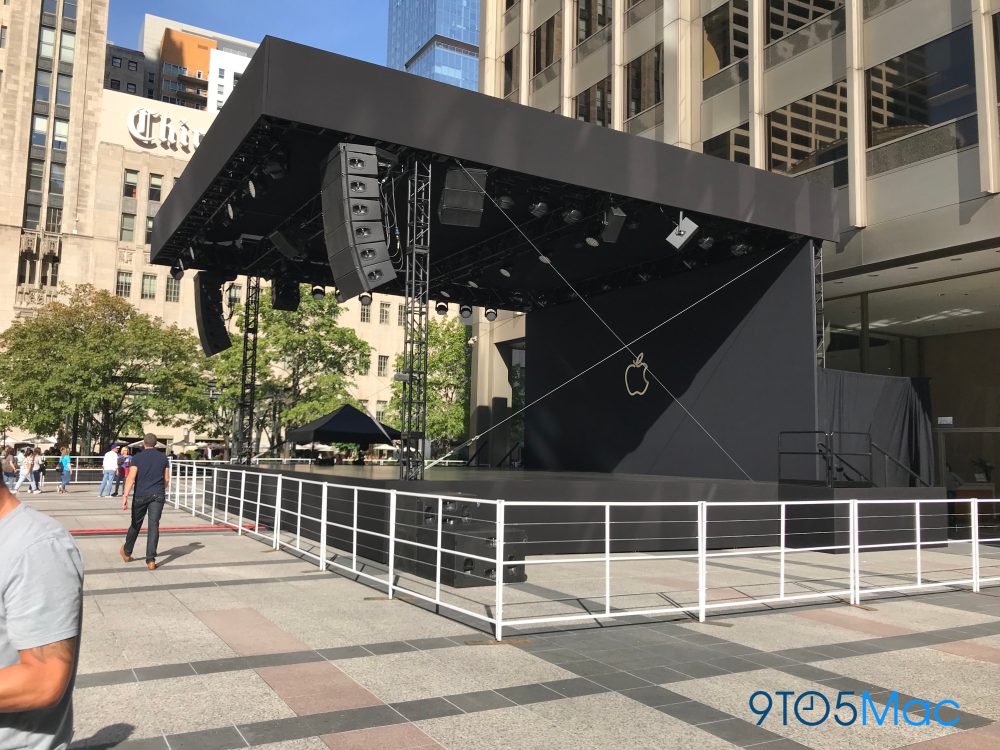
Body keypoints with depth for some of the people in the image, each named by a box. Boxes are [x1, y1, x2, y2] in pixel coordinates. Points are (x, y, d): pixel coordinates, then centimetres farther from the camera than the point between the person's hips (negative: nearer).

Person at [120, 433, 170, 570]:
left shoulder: (138, 457, -2)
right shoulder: (163, 458, 6)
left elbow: (131, 478, -12)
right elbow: (166, 479, 8)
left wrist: (125, 497, -16)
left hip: (141, 495, -1)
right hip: (158, 495, 1)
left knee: (136, 524, 15)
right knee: (154, 526, -3)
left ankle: (127, 552, 33)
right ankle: (151, 560, -9)